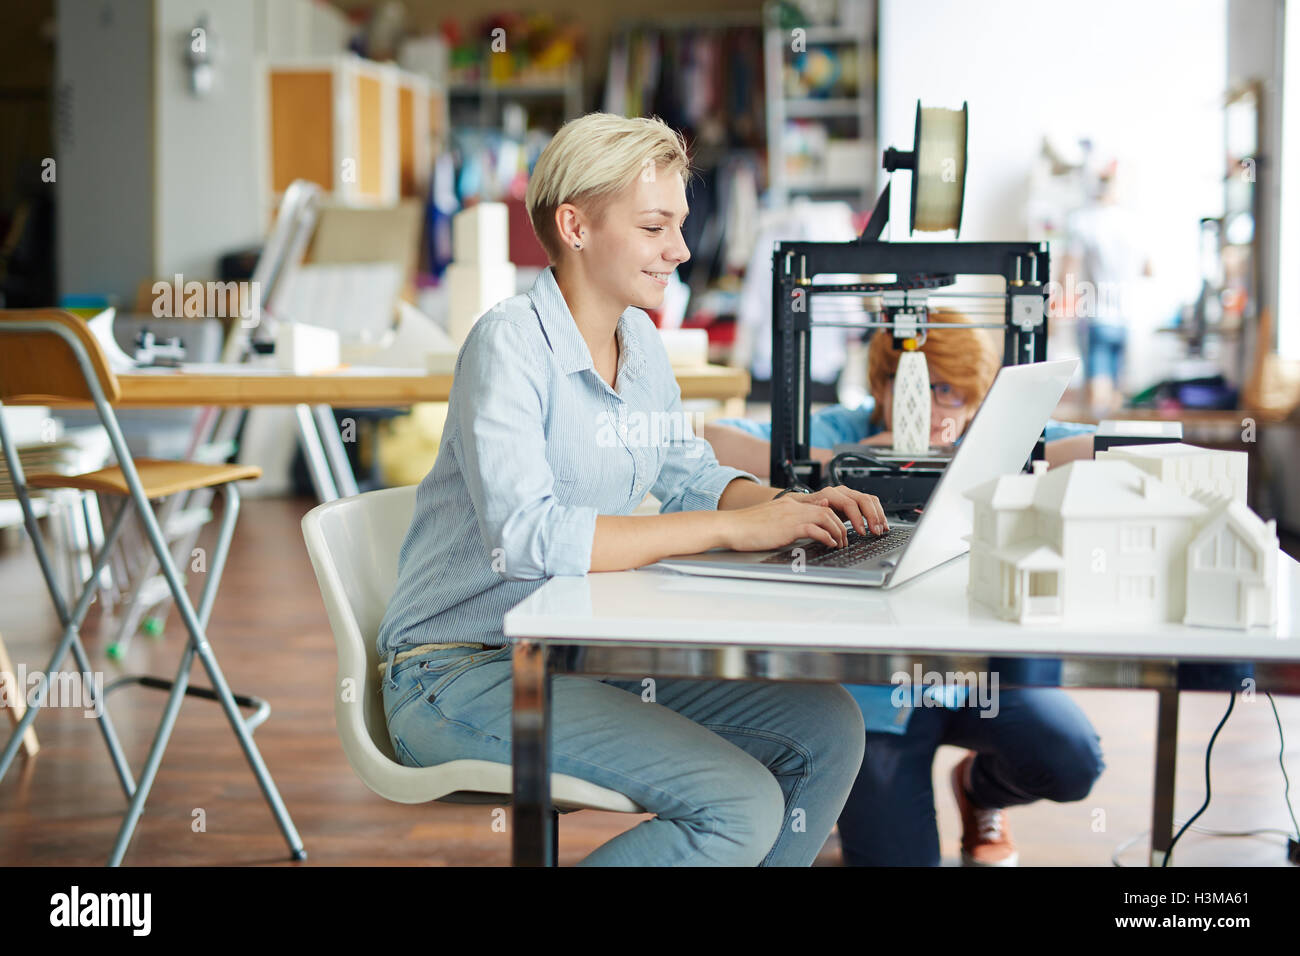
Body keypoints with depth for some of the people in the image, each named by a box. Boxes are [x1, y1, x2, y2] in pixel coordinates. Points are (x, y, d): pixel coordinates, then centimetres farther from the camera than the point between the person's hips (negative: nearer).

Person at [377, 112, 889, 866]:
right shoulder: (510, 344, -17)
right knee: (741, 808, -21)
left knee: (828, 727, -1)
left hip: (592, 648, 9)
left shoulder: (641, 343, 9)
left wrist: (790, 505, -3)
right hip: (464, 665, -8)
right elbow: (525, 537, -30)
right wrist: (733, 527, -29)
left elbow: (691, 477, 19)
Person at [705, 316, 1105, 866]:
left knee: (1070, 765, -21)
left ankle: (979, 789, 16)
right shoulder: (836, 433, -7)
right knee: (896, 859, -14)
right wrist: (835, 463, -25)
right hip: (872, 680, -2)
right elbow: (707, 444, -21)